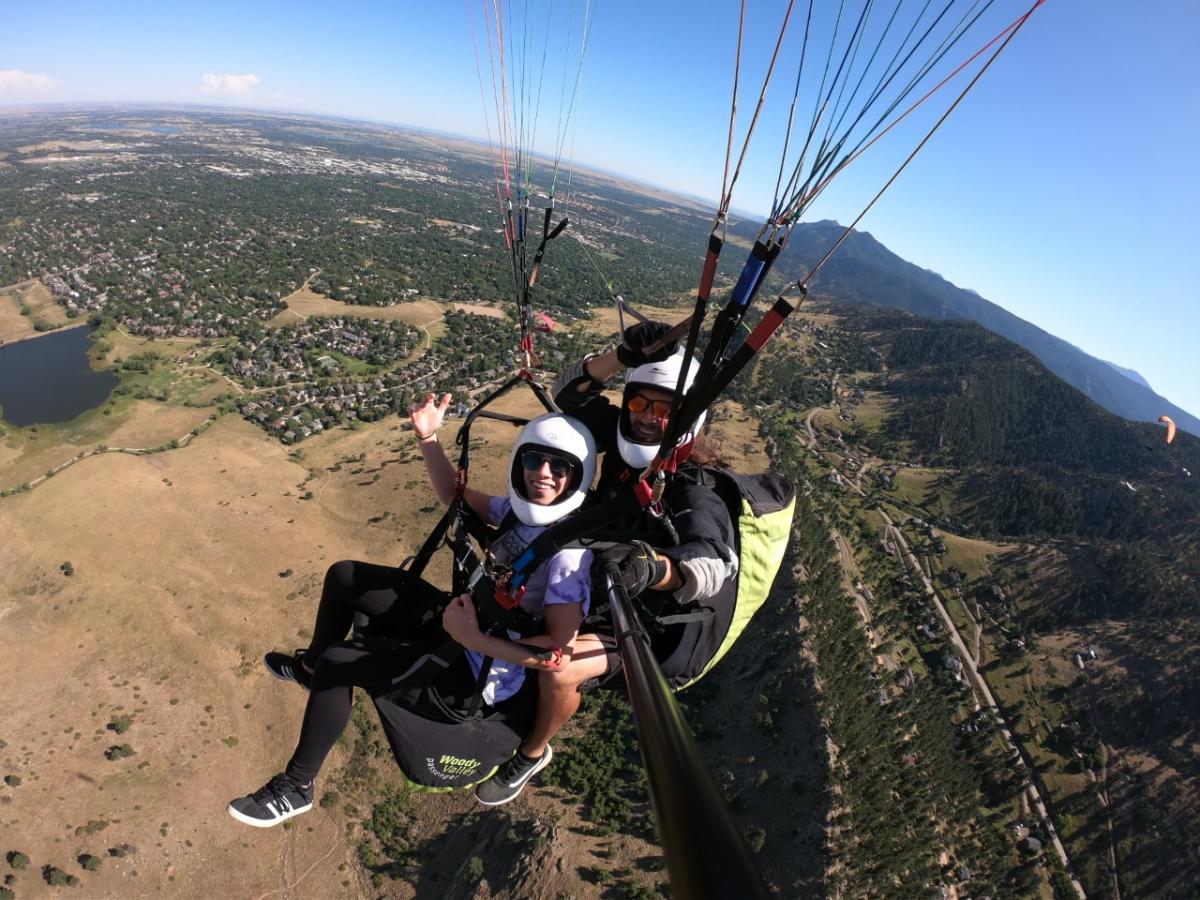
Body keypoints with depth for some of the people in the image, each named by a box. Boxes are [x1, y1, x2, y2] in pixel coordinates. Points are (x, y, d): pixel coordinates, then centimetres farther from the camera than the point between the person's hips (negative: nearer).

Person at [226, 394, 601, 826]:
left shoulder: (569, 553, -26)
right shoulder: (521, 508, -4)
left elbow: (560, 649, -30)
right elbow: (454, 495, 9)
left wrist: (474, 638, -33)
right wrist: (428, 439, -4)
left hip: (484, 670, -8)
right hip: (463, 621, 8)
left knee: (338, 664, -14)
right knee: (343, 576, 9)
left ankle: (296, 787, 12)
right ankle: (312, 666, 37)